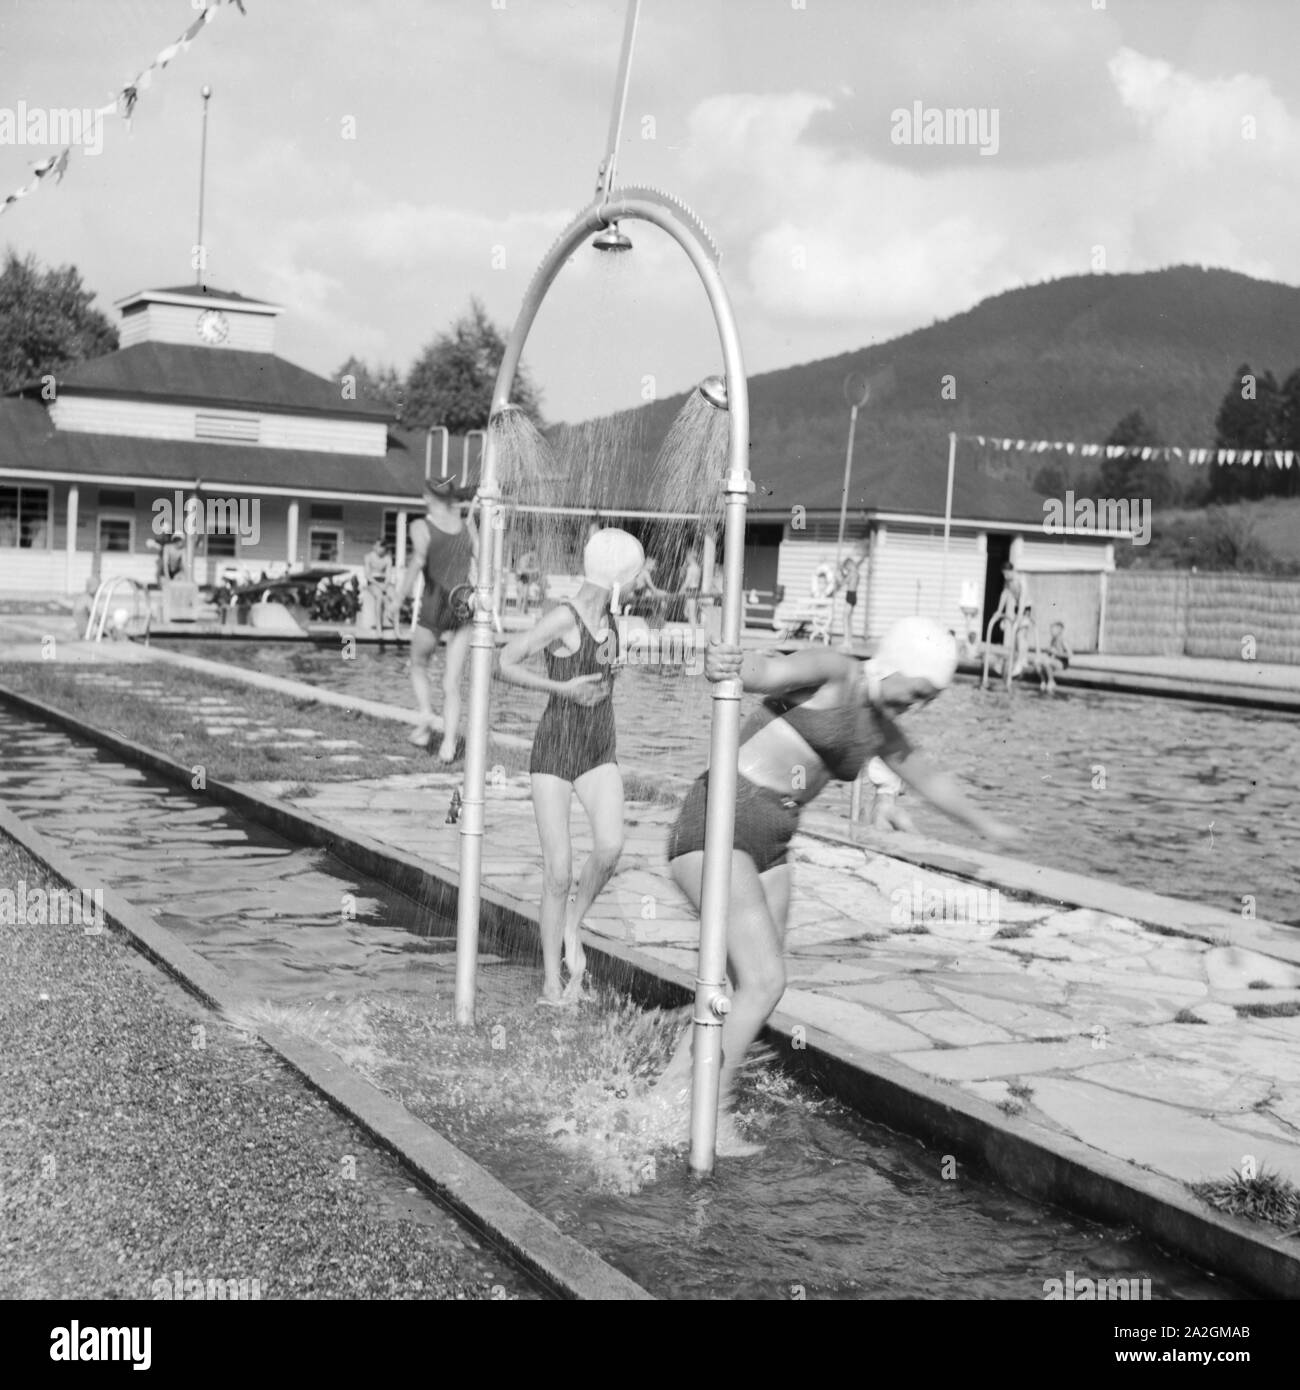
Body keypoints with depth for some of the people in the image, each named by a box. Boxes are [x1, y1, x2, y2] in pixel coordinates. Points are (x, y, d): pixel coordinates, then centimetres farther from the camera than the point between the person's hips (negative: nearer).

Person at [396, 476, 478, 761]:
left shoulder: (422, 527, -3)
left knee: (418, 666, 22)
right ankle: (449, 742, -7)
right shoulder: (467, 526, 7)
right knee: (452, 683, 5)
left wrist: (401, 597, -14)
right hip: (463, 608, 3)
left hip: (434, 606, -2)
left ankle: (426, 714, 0)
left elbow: (419, 558, -18)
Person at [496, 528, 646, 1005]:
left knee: (610, 848, -20)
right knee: (559, 873, -8)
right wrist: (563, 689, -20)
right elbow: (503, 664, -17)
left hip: (599, 755, 6)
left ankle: (571, 926, 6)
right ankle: (552, 984, 6)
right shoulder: (563, 617, -14)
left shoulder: (607, 615, 8)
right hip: (553, 753, -6)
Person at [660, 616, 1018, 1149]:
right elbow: (768, 672, -31)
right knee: (765, 982, -15)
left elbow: (927, 776, 32)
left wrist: (983, 823, 47)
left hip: (769, 848, 9)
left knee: (748, 993, 8)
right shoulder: (830, 671, -10)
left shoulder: (878, 726, 15)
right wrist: (727, 666, -55)